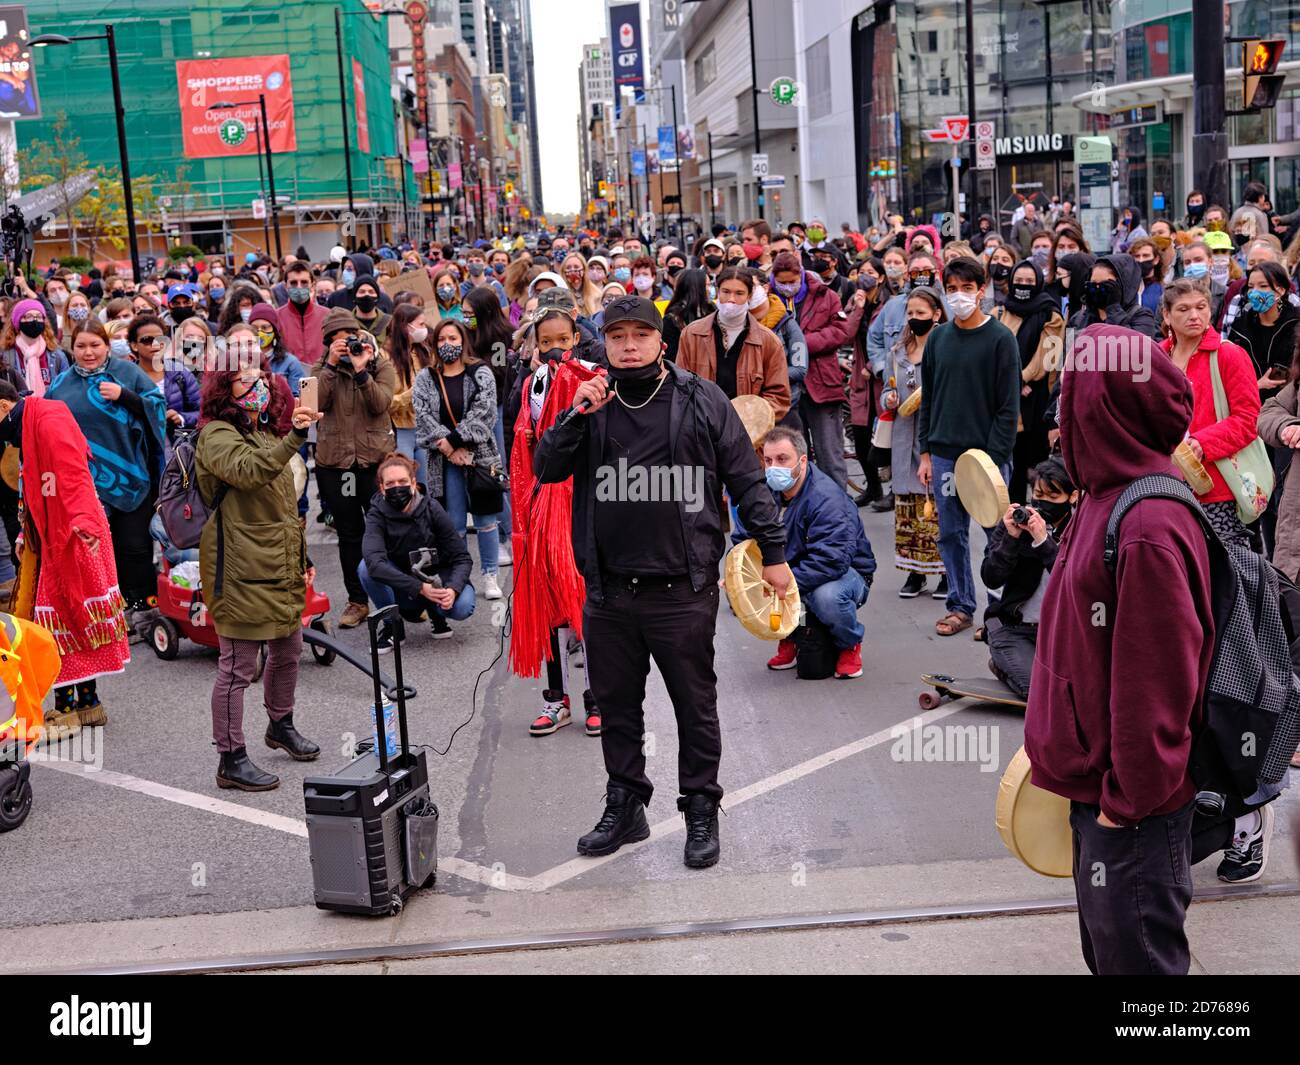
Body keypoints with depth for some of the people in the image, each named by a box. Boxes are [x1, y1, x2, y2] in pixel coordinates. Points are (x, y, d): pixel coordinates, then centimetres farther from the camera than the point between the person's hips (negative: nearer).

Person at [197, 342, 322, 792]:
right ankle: (231, 759, 5)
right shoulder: (216, 435, -11)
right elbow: (247, 471, -33)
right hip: (240, 569, -9)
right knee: (238, 665, -4)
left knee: (288, 649, 21)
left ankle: (281, 725, 43)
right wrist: (294, 438, -45)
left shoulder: (267, 435, 18)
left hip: (279, 568, 9)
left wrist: (301, 557, 23)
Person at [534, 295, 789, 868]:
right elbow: (545, 468, 4)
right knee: (616, 705, 13)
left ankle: (701, 812, 20)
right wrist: (576, 416, -10)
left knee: (695, 706, 6)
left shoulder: (701, 401, 0)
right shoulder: (592, 401, 9)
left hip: (683, 589, -3)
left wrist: (773, 552, 1)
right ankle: (625, 806, 28)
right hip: (608, 590, 4)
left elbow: (748, 481, 2)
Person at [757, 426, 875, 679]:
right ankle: (789, 639, 9)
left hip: (848, 573, -6)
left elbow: (831, 560, -36)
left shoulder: (827, 499, -26)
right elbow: (742, 540, 3)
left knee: (828, 596, -41)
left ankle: (850, 646, -5)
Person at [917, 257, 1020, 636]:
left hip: (987, 455, -4)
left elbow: (1009, 406, -8)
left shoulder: (1000, 338, -5)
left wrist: (994, 458, -14)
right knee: (951, 534, 9)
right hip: (945, 455, 5)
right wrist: (926, 452, 6)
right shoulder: (938, 338, 9)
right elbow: (928, 398, 12)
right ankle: (960, 605, 20)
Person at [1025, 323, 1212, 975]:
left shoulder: (1147, 532, -26)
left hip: (1134, 808, -9)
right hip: (1097, 787, 9)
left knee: (1133, 956, 6)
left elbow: (1156, 684, -24)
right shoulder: (1107, 500, 5)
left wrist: (1127, 800, -17)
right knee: (1104, 946, 23)